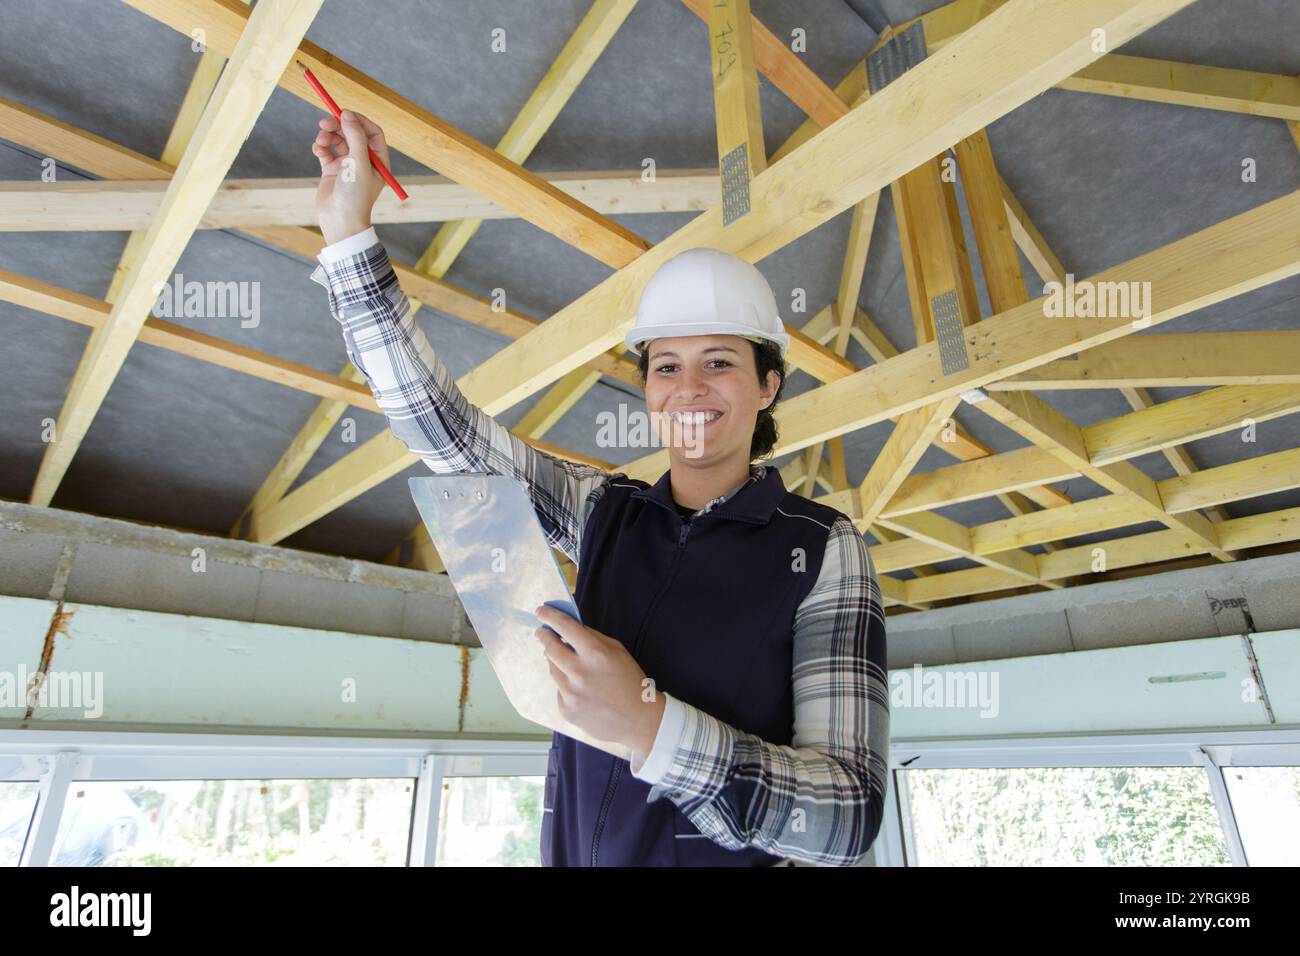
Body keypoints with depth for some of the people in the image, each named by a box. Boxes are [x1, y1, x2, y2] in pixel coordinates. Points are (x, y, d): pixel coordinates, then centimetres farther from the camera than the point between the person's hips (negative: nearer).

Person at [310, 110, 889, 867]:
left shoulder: (822, 548, -14)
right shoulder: (604, 511, -2)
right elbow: (441, 423, -1)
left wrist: (649, 725, -32)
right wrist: (349, 229, -4)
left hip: (744, 855, -3)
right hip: (579, 851, 4)